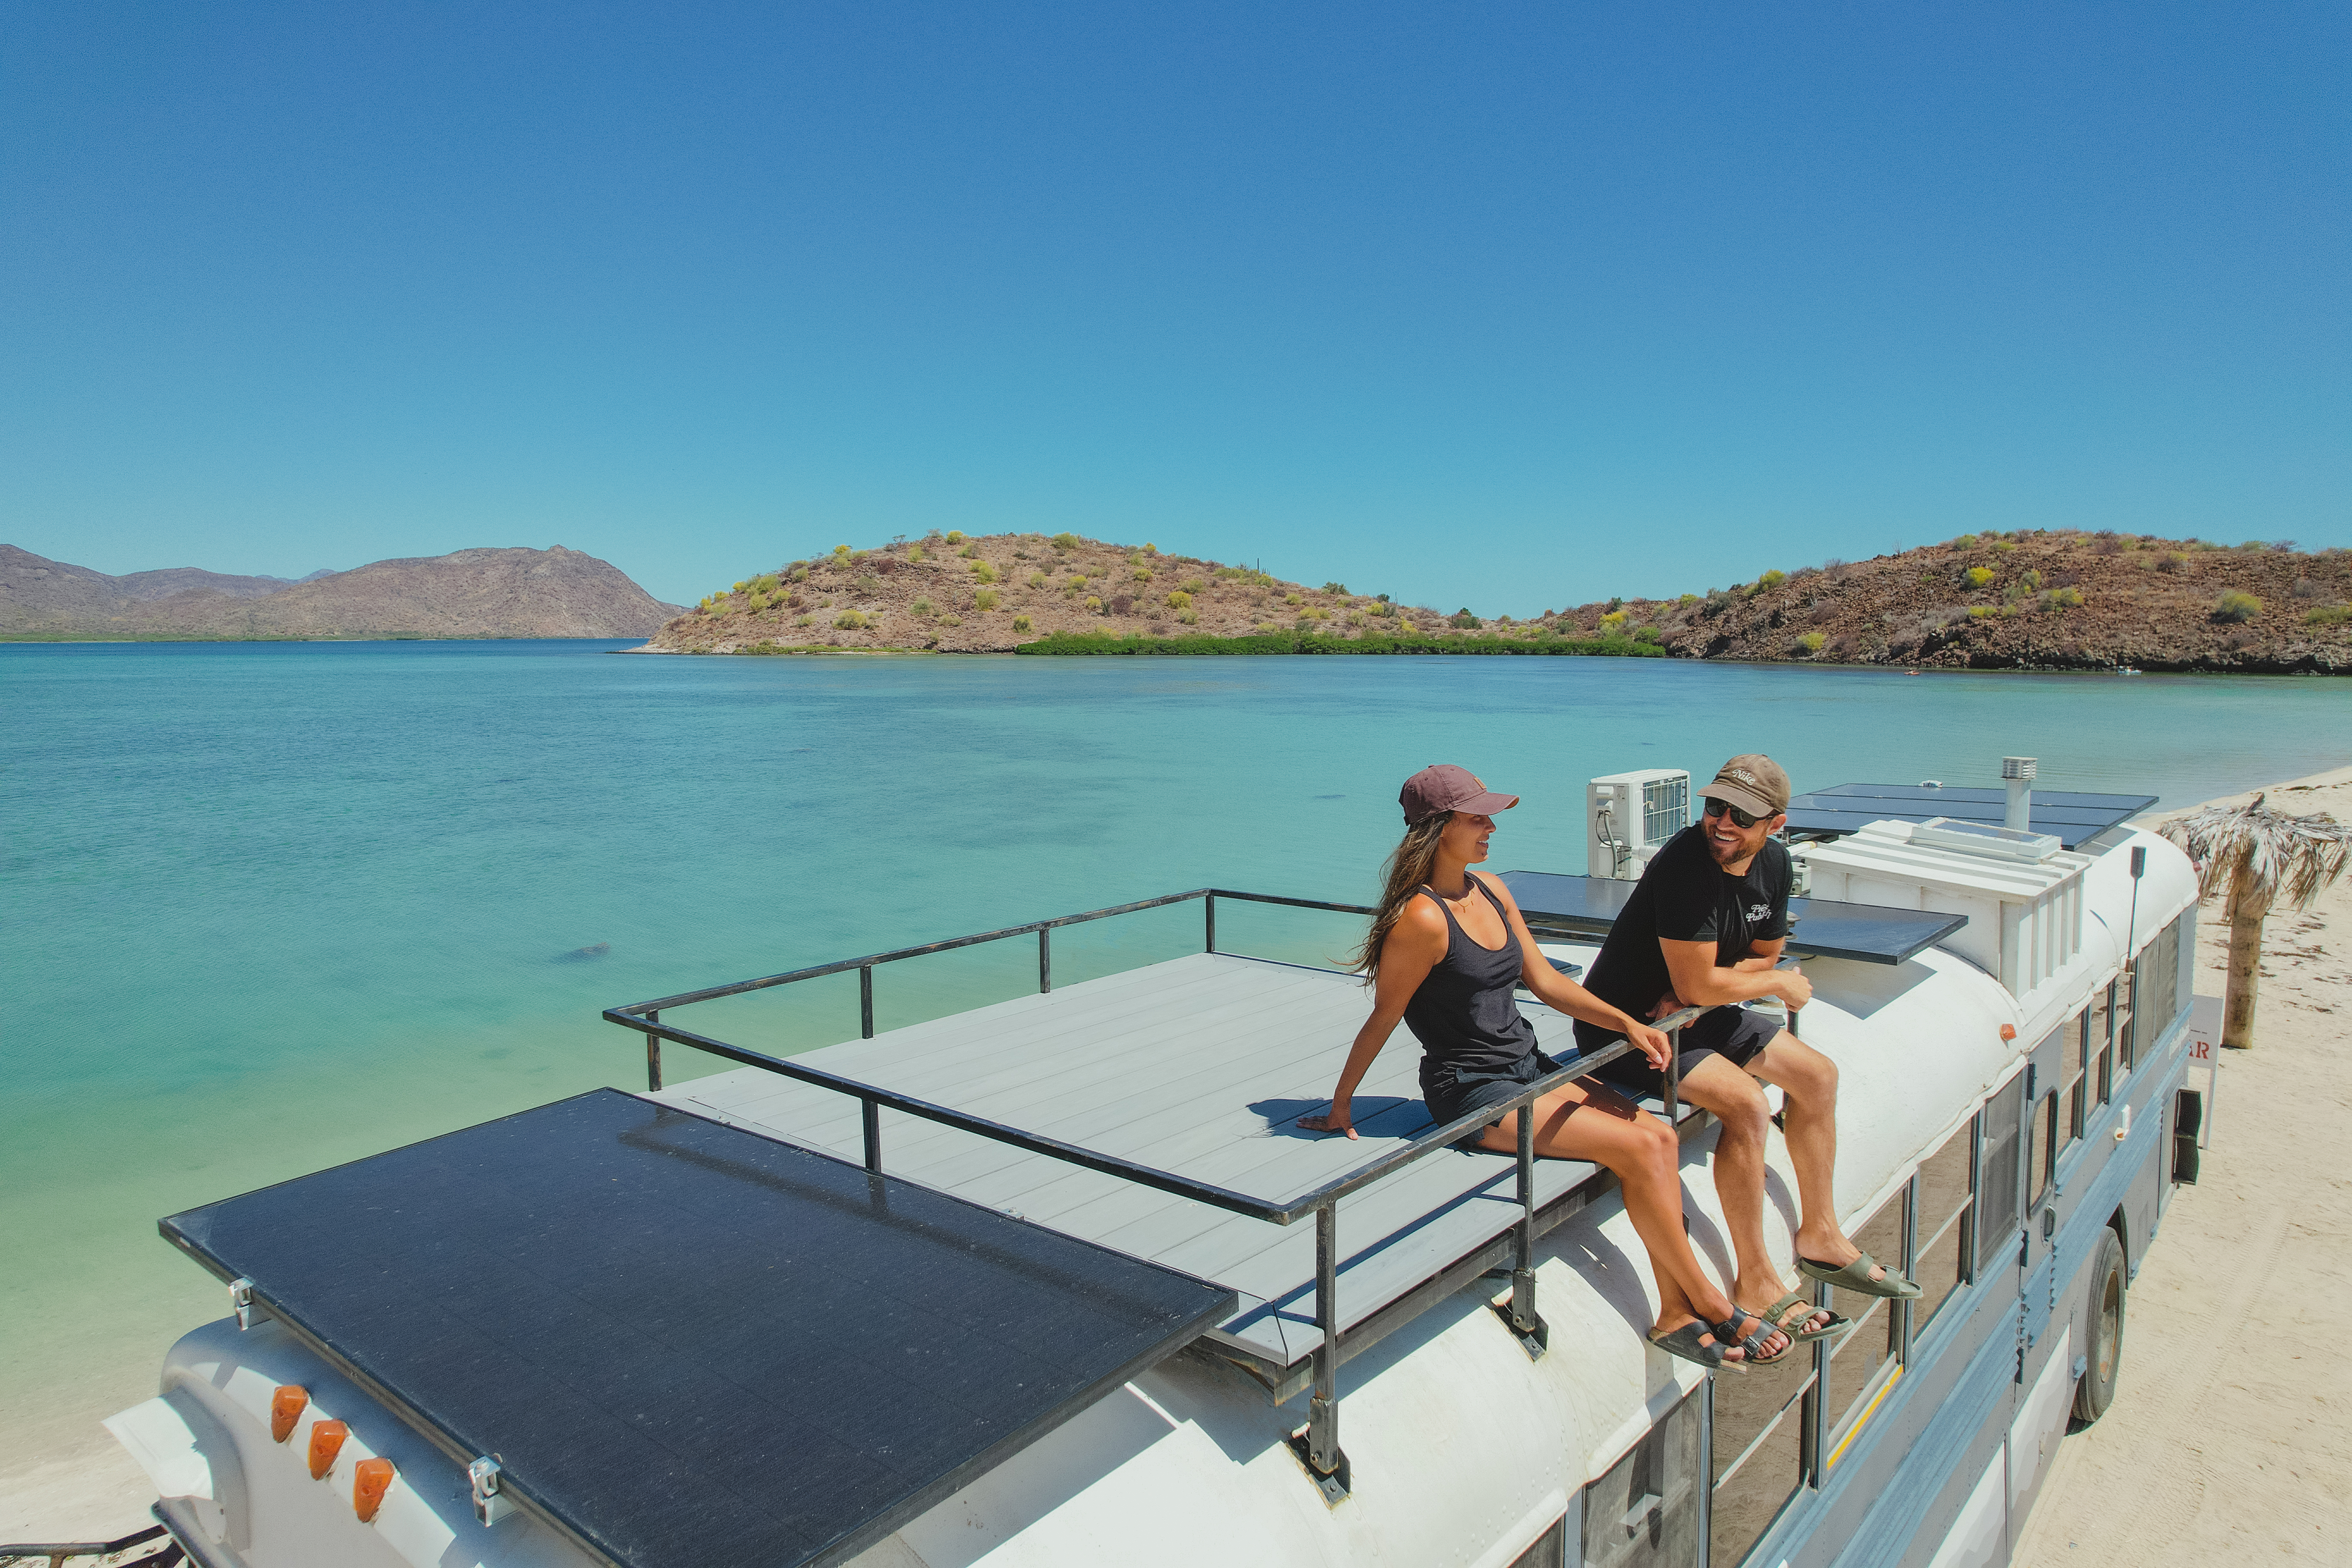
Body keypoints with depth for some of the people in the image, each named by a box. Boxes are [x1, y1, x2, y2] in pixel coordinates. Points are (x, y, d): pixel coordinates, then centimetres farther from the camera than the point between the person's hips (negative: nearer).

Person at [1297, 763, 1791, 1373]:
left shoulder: (1491, 891, 6)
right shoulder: (1424, 918, -20)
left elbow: (1546, 980, 13)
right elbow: (1383, 1020, -13)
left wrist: (1625, 1022, 2)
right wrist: (1340, 1105, -4)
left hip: (1527, 1066, 9)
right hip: (1473, 1091, -8)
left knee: (1660, 1136, -7)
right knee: (1639, 1150, -16)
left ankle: (1676, 1316, 0)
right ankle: (1712, 1304, 2)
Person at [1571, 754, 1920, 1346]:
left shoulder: (1774, 863, -2)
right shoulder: (1686, 864, -28)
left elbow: (1765, 957, 6)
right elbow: (1697, 983, -26)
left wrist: (1699, 993, -13)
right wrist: (1782, 983, -9)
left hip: (1693, 1013, 9)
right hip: (1621, 1025, -9)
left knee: (1818, 1076, 11)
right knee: (1746, 1105, -26)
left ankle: (1820, 1237, 27)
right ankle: (1757, 1285, -10)